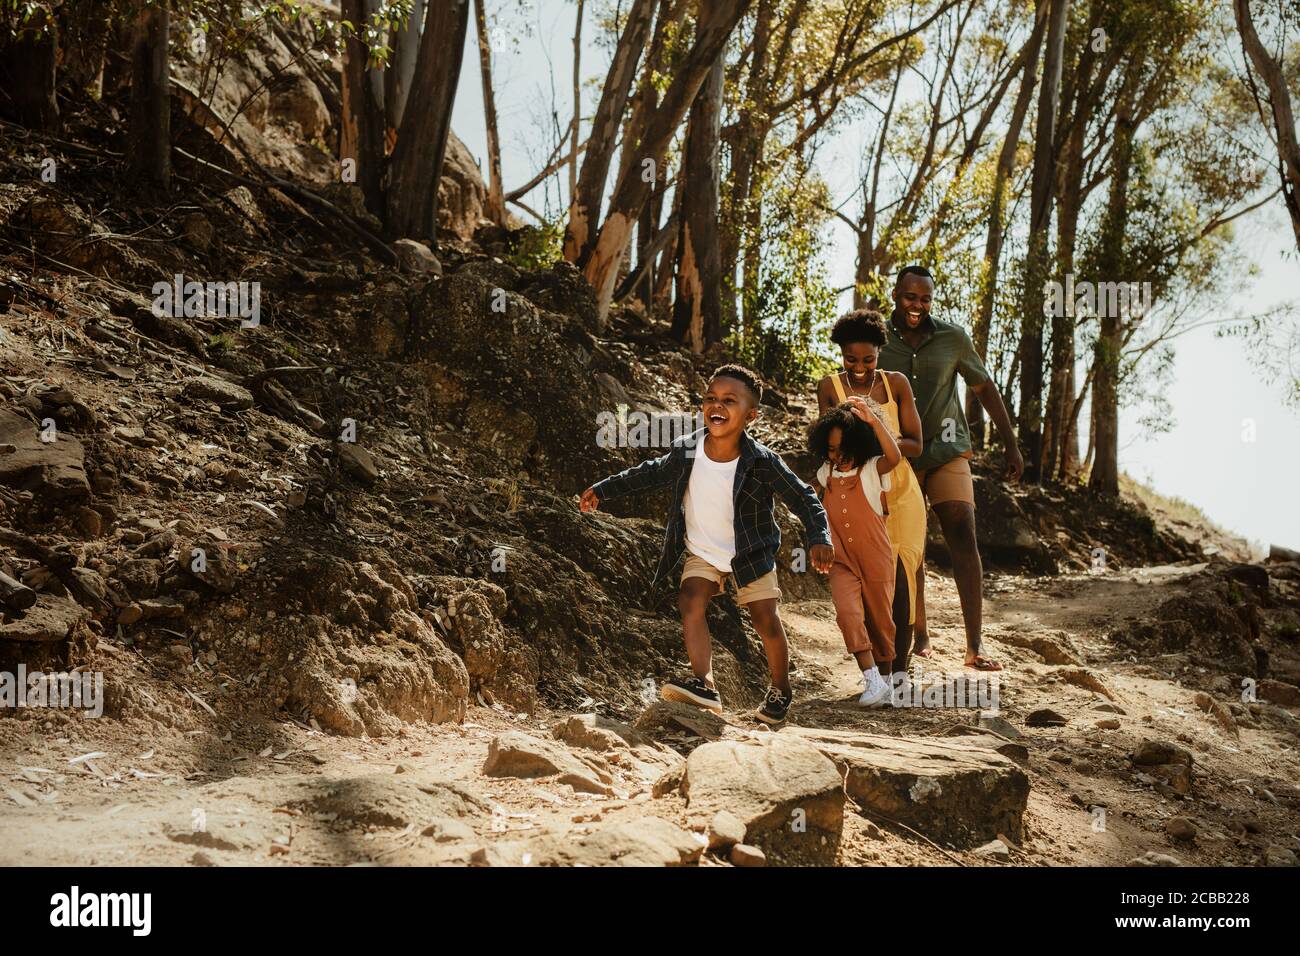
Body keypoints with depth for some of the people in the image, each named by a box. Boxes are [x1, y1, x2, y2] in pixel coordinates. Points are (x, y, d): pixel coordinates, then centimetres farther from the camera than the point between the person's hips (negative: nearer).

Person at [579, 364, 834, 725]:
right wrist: (603, 489, 9)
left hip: (752, 553, -2)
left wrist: (819, 538, -26)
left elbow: (803, 498, -13)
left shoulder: (763, 462, -24)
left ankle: (780, 690, 24)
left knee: (766, 620, 0)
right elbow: (650, 474, 4)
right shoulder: (685, 452, -16)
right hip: (702, 553, 2)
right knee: (690, 600, -21)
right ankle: (704, 684, -30)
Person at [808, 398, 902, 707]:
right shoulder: (826, 474, 5)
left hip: (875, 558, -3)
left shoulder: (873, 469, -9)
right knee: (848, 613, -19)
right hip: (842, 560, 3)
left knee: (880, 619, 9)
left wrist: (874, 421, -40)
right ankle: (872, 681, -20)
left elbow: (895, 457, -33)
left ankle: (885, 678, 28)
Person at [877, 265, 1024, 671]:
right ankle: (920, 636, 17)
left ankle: (974, 647, -12)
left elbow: (985, 388, 8)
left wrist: (1011, 445, 7)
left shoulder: (953, 338, -3)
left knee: (964, 538, -11)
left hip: (947, 451, 0)